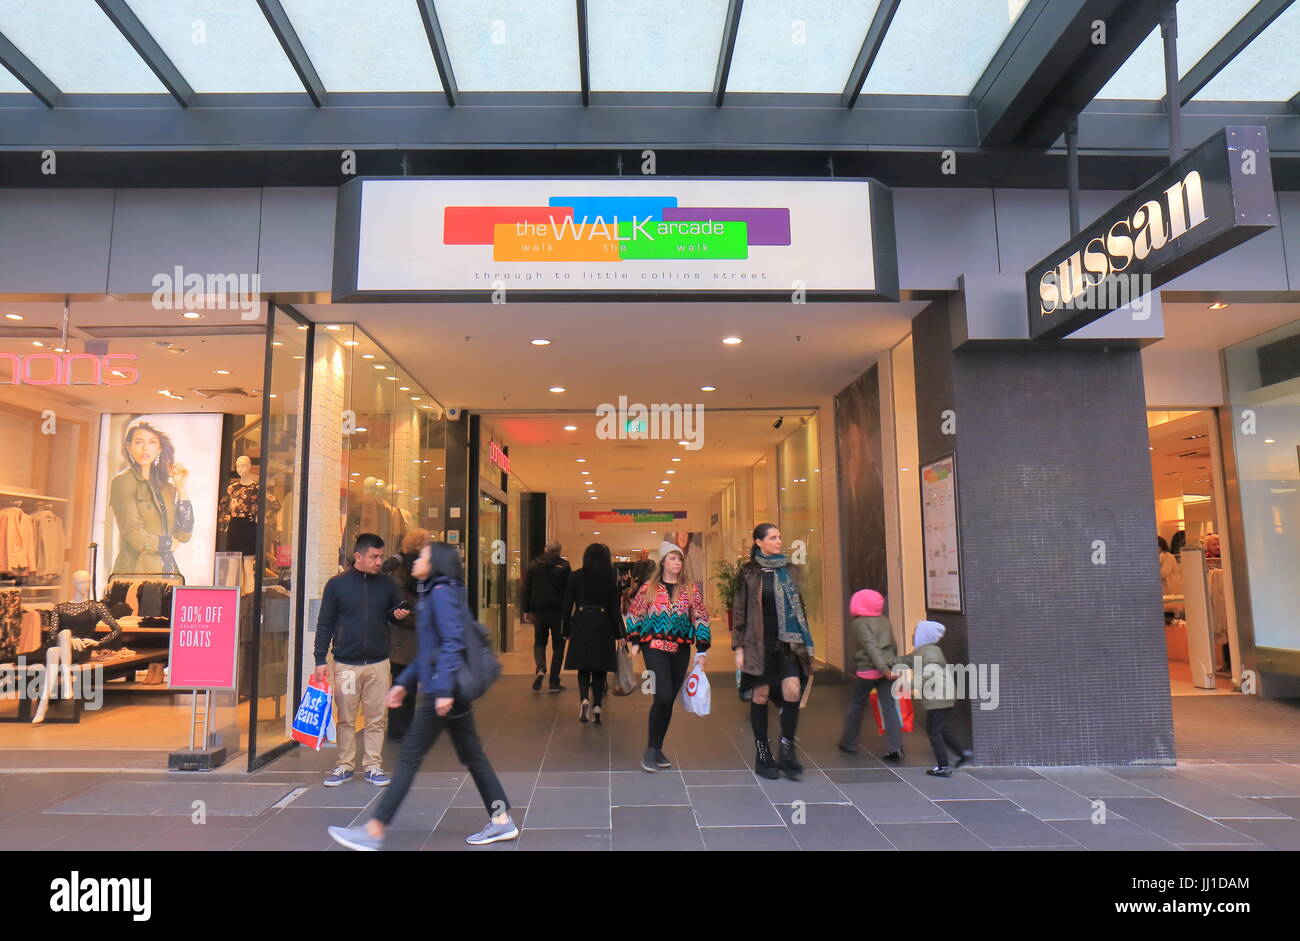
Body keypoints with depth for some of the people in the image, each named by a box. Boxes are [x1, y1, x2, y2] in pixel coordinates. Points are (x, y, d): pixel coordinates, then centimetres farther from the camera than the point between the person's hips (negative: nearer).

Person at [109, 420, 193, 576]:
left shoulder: (166, 486, 13)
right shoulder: (122, 482, -3)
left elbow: (184, 535, 3)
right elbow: (136, 537, -12)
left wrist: (181, 488, 3)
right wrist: (169, 543, 3)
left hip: (167, 572, 5)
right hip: (136, 572, -5)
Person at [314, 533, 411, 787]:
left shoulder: (387, 584, 6)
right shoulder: (337, 584, 0)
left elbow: (393, 613, 19)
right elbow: (325, 624, 3)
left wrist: (399, 615, -5)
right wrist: (320, 660, -2)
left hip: (378, 663, 2)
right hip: (345, 663, -1)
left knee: (377, 718, 4)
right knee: (345, 719, 6)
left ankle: (373, 766, 15)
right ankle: (345, 766, 20)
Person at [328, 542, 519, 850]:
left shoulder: (442, 593, -12)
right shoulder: (433, 594, 18)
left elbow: (452, 643, -21)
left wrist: (444, 689, -24)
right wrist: (404, 682, 20)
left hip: (442, 691, -10)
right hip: (452, 690, 10)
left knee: (410, 757, -3)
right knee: (471, 756, 12)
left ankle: (373, 832, 6)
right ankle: (502, 820, 18)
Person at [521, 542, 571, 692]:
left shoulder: (533, 565, 3)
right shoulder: (564, 566, -6)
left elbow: (526, 589, 4)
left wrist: (527, 610, 9)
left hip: (538, 611, 2)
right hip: (558, 612, -2)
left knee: (539, 642, 17)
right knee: (558, 646, 8)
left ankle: (540, 669, -11)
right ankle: (554, 682, 7)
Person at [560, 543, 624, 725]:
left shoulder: (575, 577, -1)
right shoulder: (609, 579, -2)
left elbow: (567, 606, 0)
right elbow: (614, 608, -2)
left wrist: (565, 631, 8)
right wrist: (619, 634, 4)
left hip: (581, 626, 0)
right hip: (602, 627, 0)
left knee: (583, 668, 9)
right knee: (599, 669, 10)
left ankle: (584, 699, -13)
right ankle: (596, 708, 6)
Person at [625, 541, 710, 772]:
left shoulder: (691, 589, 4)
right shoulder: (649, 587, 0)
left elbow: (701, 618, 4)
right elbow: (634, 613, 7)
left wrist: (702, 649, -2)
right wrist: (634, 641, 3)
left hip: (681, 650, 3)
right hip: (655, 647, -3)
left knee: (669, 700, 8)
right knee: (663, 696, -16)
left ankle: (657, 749, 22)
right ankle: (651, 749, -2)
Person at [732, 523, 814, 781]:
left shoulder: (787, 569, 11)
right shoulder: (748, 572, 1)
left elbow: (798, 605, 16)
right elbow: (739, 610, 0)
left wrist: (804, 641, 12)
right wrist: (738, 647, -5)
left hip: (787, 641, 3)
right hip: (759, 641, -2)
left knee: (792, 690, -13)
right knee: (761, 694, 1)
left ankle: (787, 750, 3)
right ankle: (762, 754, 16)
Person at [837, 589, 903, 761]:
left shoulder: (859, 622, -6)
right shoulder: (885, 621, 11)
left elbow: (871, 647, -17)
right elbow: (893, 646, 14)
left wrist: (884, 669, -22)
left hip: (868, 670, -4)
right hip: (888, 669, 4)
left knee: (856, 706, 13)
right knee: (890, 708, 4)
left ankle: (848, 744, 24)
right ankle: (896, 749, -5)